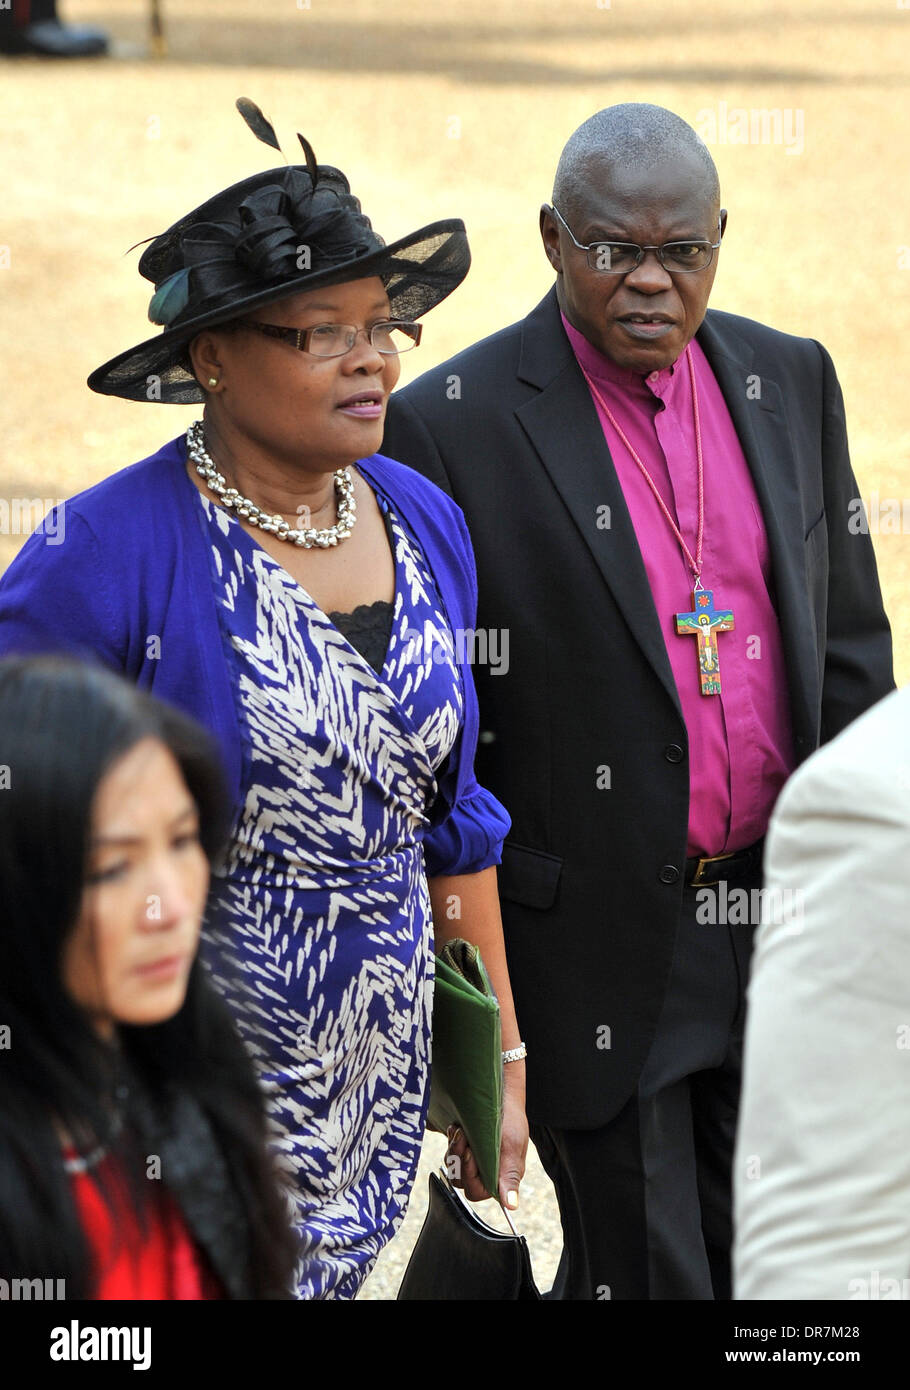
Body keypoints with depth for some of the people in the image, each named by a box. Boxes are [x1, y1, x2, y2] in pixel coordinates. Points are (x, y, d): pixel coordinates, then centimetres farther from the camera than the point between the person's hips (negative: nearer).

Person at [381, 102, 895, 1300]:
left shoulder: (789, 381, 6)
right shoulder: (455, 424, -10)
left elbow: (850, 646, 12)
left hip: (778, 915, 5)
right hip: (596, 936, -5)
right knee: (645, 1270, 1)